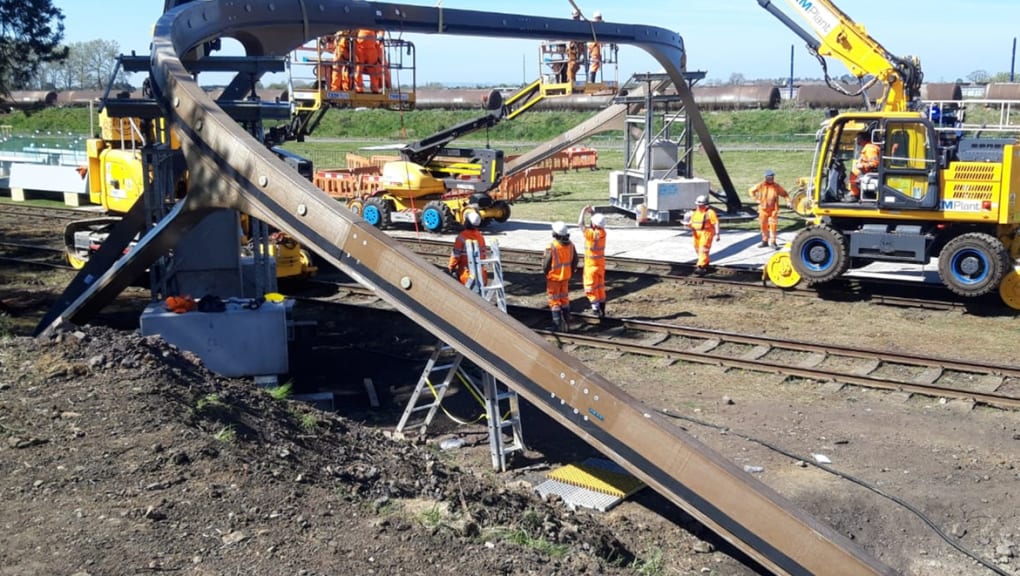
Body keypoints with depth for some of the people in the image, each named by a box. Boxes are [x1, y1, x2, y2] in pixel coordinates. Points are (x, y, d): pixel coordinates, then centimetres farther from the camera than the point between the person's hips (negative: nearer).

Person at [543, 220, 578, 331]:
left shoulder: (551, 248, -24)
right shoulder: (570, 245, -6)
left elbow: (545, 265, -16)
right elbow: (575, 261, 5)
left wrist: (546, 273, 5)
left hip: (554, 278, -5)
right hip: (566, 277, 5)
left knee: (554, 301, 6)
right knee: (565, 299, 18)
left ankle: (558, 325, 7)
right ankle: (567, 324, 24)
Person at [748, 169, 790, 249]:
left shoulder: (776, 186, -3)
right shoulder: (761, 185, -2)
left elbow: (785, 194, 5)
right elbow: (751, 190, 12)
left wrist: (788, 201, -8)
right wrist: (756, 199, 4)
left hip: (773, 210, -2)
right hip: (763, 209, 2)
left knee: (773, 226, -6)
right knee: (764, 226, 9)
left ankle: (773, 242, 2)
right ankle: (765, 241, 22)